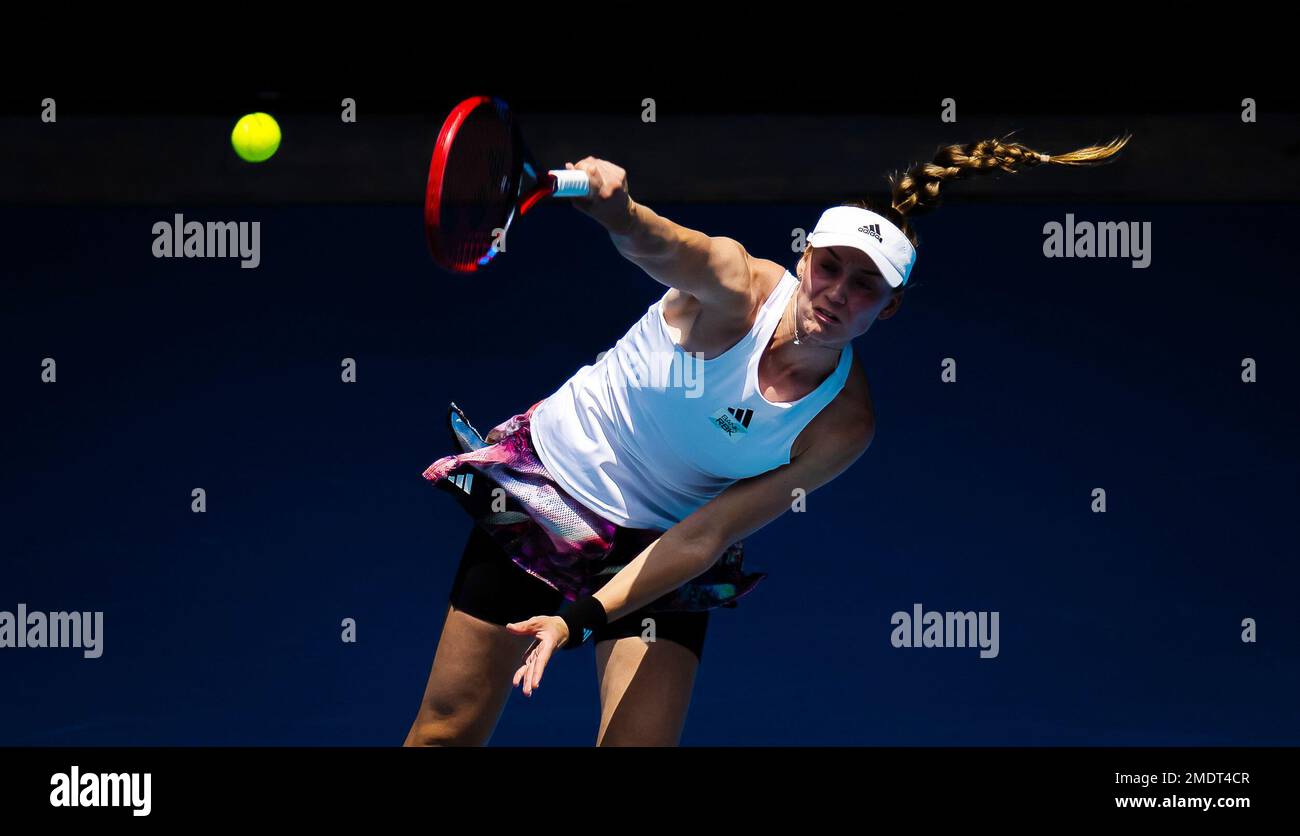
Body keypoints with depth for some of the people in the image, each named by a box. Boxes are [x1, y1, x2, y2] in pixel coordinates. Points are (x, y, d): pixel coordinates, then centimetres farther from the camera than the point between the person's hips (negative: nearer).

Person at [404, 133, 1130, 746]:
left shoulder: (843, 426, -18)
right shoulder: (736, 289, -23)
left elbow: (705, 536, -18)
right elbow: (665, 248, -48)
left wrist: (582, 618, -28)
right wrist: (618, 212, -73)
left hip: (658, 549, 2)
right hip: (549, 470, -2)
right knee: (449, 732, 0)